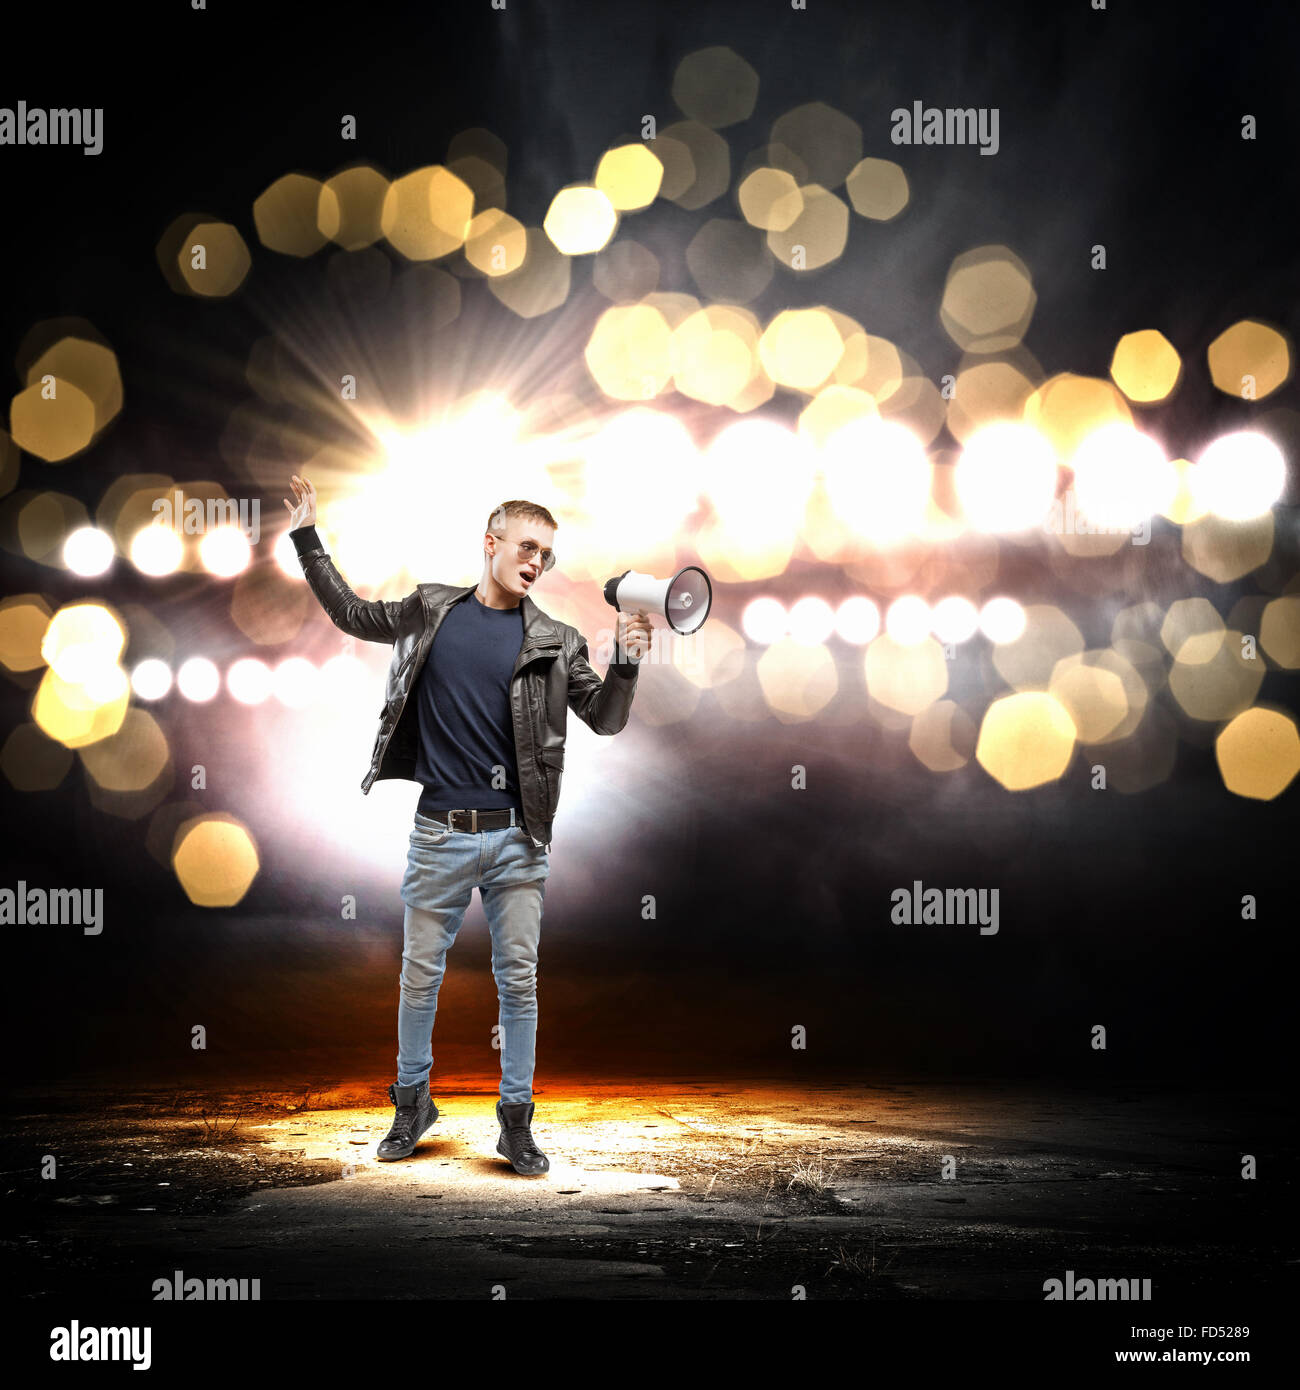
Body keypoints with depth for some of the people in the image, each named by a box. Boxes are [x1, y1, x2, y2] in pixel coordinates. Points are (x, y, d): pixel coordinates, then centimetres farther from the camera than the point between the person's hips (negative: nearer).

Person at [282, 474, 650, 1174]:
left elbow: (604, 719, 5)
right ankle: (411, 1104, 27)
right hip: (439, 832, 0)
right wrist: (307, 537, 16)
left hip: (516, 835, 0)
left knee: (518, 980, 3)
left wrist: (625, 662, -12)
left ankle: (516, 1121, 15)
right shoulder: (431, 610, 6)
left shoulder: (555, 643, 4)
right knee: (419, 976, 9)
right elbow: (353, 614, 19)